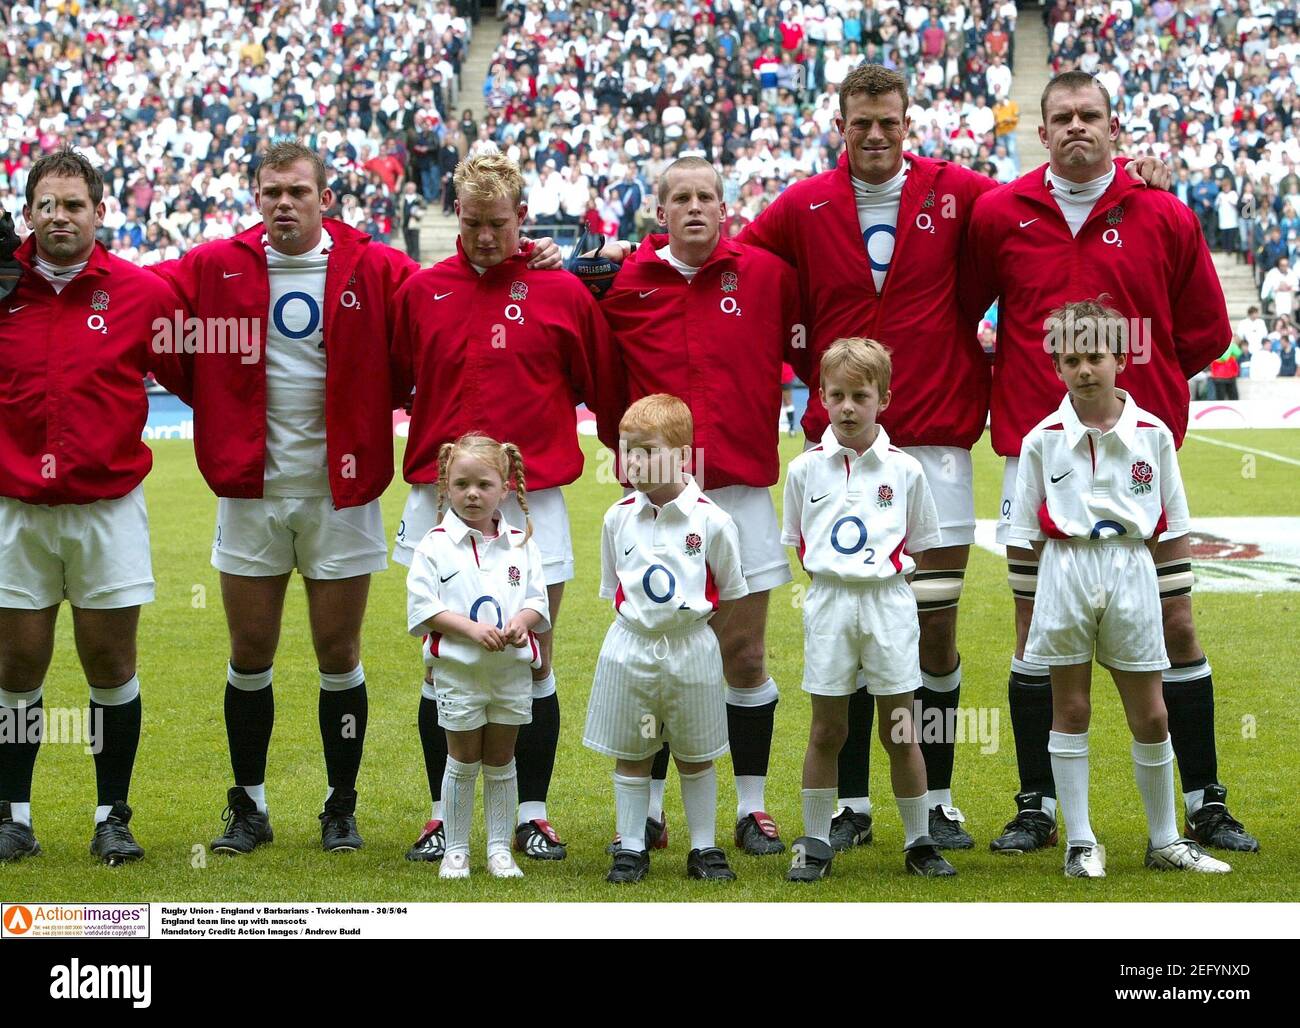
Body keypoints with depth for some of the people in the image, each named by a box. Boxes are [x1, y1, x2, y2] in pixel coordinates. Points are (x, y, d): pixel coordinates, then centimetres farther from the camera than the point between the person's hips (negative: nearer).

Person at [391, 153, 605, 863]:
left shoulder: (562, 293, 2)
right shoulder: (420, 292, 6)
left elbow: (601, 386, 10)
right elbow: (389, 385, 15)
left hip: (534, 503, -1)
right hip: (440, 502, 1)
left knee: (535, 663, 2)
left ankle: (532, 816, 12)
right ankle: (444, 816, 12)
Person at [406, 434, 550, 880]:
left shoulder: (521, 544, 4)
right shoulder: (435, 545, -4)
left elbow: (538, 600, 4)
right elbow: (422, 608, -10)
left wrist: (522, 621, -18)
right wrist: (470, 628, -20)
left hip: (513, 670, 2)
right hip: (459, 671, -2)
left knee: (501, 762, 11)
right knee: (463, 762, 5)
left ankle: (500, 848, 18)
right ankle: (455, 851, 15)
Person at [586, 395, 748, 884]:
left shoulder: (710, 521, -10)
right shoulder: (618, 518, -1)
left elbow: (729, 595, 1)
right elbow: (613, 589, 10)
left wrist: (695, 634, 1)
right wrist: (640, 627, 3)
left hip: (692, 650, -2)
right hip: (630, 648, 2)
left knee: (696, 757, 9)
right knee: (630, 755, 8)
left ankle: (704, 849, 18)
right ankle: (631, 848, 18)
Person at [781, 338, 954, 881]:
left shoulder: (905, 470, 0)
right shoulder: (804, 469, 2)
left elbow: (919, 546, 9)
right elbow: (797, 543, 12)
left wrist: (883, 577, -1)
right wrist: (833, 579, 3)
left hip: (889, 603, -1)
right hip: (828, 603, 1)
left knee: (900, 731, 3)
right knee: (826, 729, 5)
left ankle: (919, 842, 13)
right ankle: (815, 843, 13)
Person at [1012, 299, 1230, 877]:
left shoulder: (1152, 433, 1)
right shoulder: (1042, 440, -1)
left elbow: (1168, 526, 7)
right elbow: (1031, 532, 5)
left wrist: (1126, 564, -1)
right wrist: (1073, 566, -3)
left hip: (1132, 571, 1)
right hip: (1065, 568, 0)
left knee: (1151, 716, 4)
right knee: (1070, 709, 5)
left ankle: (1165, 841, 16)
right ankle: (1080, 842, 11)